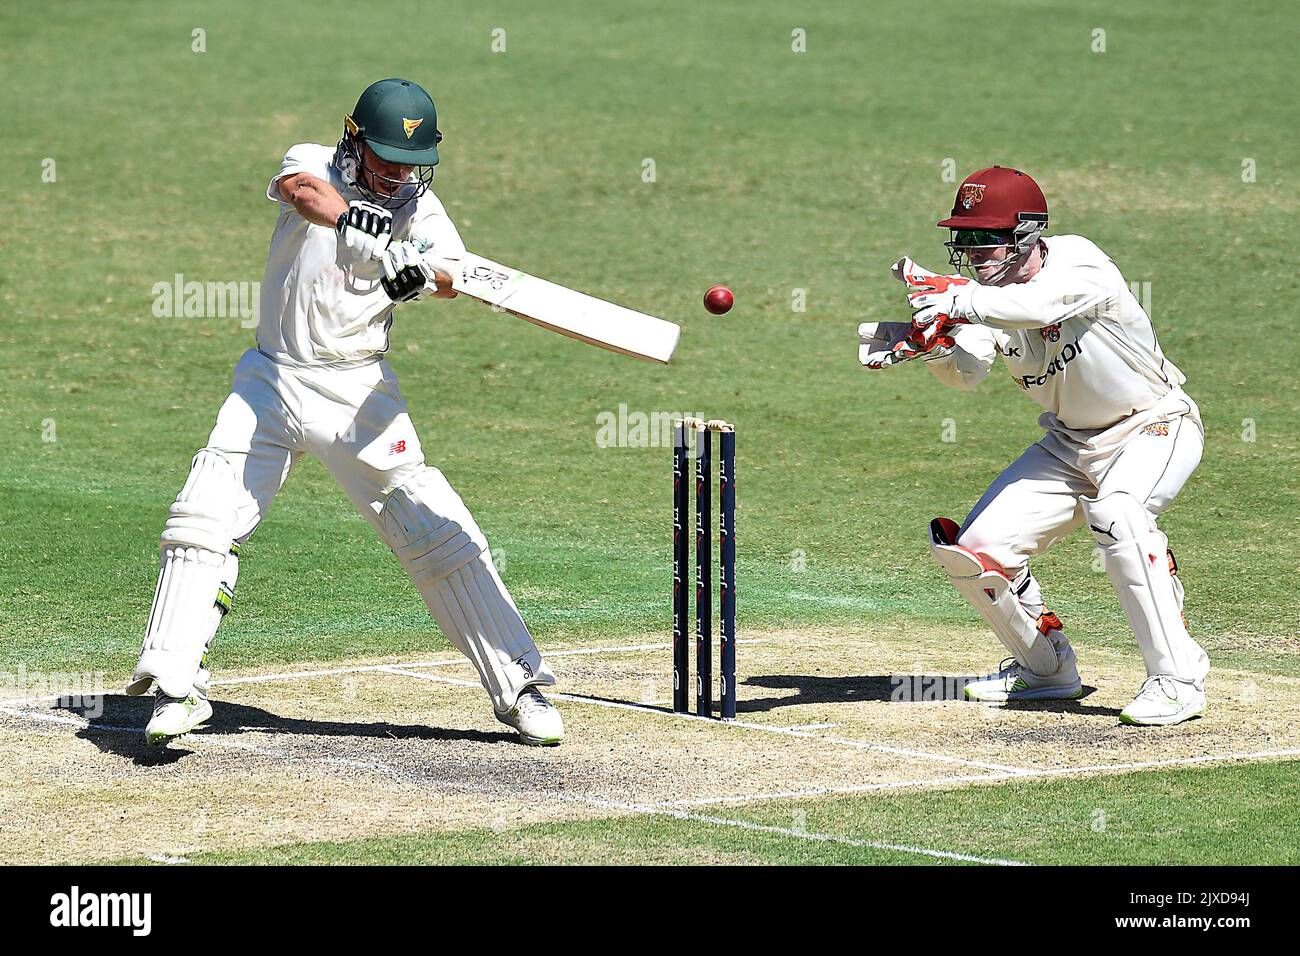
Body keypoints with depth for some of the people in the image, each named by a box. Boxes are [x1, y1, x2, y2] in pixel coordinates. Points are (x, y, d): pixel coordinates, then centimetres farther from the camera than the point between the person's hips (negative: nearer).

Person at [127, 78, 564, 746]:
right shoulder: (309, 165, -4)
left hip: (358, 393, 0)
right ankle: (176, 686, -4)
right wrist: (376, 242, -48)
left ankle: (517, 688, 3)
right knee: (203, 519, -11)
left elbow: (450, 275, -23)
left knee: (440, 534, -5)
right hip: (270, 382, 0)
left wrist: (424, 273, -48)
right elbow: (306, 192, -29)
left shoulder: (420, 209, -4)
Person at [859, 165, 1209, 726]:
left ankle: (1177, 679, -29)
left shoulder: (1078, 261, -23)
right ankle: (1045, 666, 21)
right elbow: (967, 373, -23)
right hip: (1071, 442, 7)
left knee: (1116, 513, -37)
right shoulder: (987, 296, -6)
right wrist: (932, 343, -42)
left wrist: (953, 299, -49)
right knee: (972, 548, -3)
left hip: (1154, 427, -7)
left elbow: (1040, 305, -45)